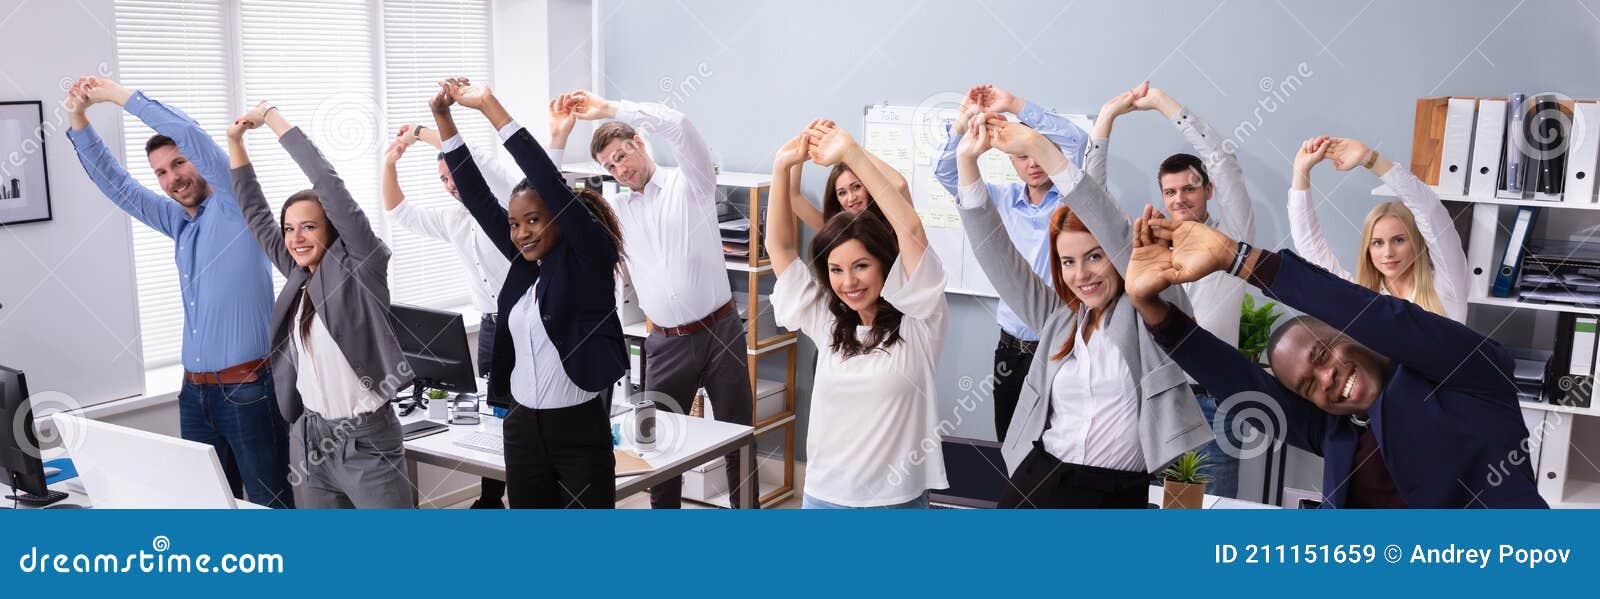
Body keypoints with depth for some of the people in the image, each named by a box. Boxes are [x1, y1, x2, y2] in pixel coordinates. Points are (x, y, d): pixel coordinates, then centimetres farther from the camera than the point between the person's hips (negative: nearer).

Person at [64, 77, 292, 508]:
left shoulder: (235, 206, -5)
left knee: (270, 503, -2)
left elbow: (190, 134, -16)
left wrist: (119, 95, -9)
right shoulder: (178, 222, 15)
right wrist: (79, 121, 11)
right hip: (196, 391, 8)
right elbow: (117, 186, 20)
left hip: (249, 388, -8)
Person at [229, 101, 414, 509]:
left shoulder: (360, 265, -8)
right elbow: (256, 215, 18)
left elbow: (327, 180, -15)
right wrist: (235, 141, 15)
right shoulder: (300, 276, 10)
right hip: (309, 437, 7)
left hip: (366, 441, -7)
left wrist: (271, 117, -9)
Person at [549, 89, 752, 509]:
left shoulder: (689, 183, 0)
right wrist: (558, 140, 0)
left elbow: (677, 125, -18)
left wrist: (608, 108, -15)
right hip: (667, 342, 4)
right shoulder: (616, 209, 12)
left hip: (720, 330, -4)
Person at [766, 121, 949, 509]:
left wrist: (851, 153, -18)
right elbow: (780, 246, 1)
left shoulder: (917, 322, -7)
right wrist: (783, 166, -9)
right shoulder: (827, 323, 3)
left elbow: (910, 228, -17)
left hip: (898, 498, -3)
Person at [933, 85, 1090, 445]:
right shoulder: (1004, 199, 8)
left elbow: (1074, 139, -21)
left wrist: (1014, 105, -18)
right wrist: (965, 118, -8)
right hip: (1012, 345, 4)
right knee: (1009, 442, 12)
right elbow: (946, 174, 4)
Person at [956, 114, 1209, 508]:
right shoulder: (1058, 318, 12)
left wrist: (1040, 147, -18)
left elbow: (1117, 232, -13)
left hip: (1116, 495, -4)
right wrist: (967, 161, -2)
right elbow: (997, 256, 8)